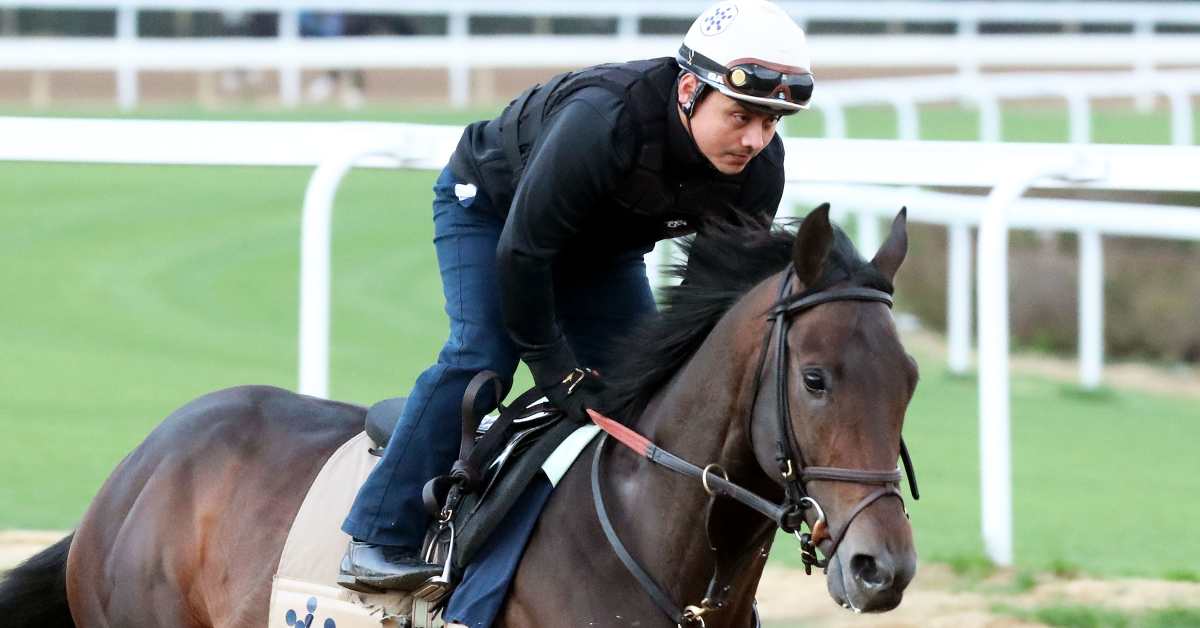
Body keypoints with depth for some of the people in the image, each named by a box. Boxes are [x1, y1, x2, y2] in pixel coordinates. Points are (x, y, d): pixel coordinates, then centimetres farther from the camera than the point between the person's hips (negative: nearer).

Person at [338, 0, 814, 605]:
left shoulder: (760, 169, -26)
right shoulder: (598, 122, -45)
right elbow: (521, 252, -36)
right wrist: (556, 369, -30)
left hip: (603, 247, 6)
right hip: (490, 207, -6)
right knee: (481, 355, -22)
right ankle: (382, 539, -17)